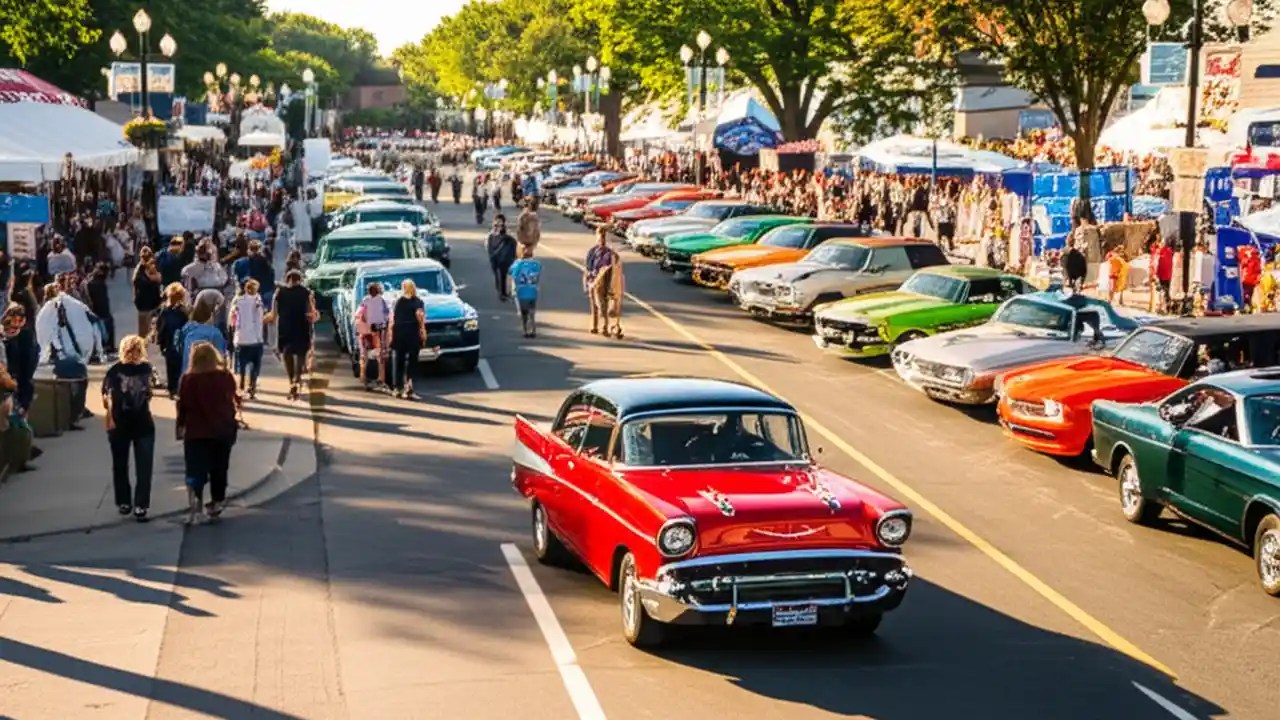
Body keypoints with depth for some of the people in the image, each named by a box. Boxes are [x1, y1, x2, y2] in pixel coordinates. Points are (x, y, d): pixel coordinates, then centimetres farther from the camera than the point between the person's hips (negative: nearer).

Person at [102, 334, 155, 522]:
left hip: (143, 424, 2)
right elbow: (106, 397, -14)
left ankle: (140, 506, -4)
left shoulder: (146, 368, 2)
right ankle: (123, 502, 27)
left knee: (144, 468, -5)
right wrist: (110, 418, -24)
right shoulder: (115, 371, -8)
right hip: (119, 425, -2)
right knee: (120, 465, 12)